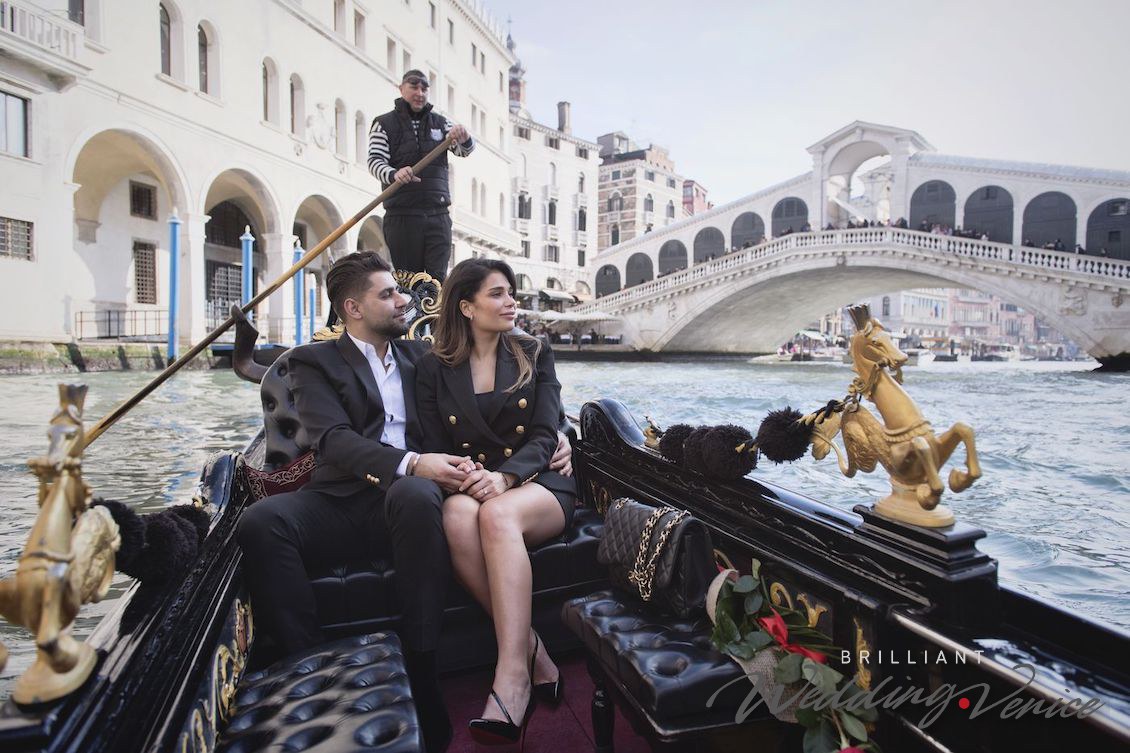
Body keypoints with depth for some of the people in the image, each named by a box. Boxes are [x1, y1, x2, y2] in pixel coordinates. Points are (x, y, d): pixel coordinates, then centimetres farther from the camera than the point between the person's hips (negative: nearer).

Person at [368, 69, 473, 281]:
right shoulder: (384, 123, 8)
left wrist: (464, 139, -20)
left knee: (438, 279, -6)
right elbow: (375, 160, -4)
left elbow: (464, 151, 5)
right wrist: (394, 174, -27)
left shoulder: (439, 123, 17)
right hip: (402, 215, -2)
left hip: (438, 215, 2)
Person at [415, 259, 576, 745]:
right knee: (458, 516, -36)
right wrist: (465, 478, -18)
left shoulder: (535, 355, 9)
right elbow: (435, 449, 5)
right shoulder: (434, 369, 9)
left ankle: (512, 678, -36)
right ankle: (532, 653, -26)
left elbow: (544, 436, -1)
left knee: (498, 514, -36)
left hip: (536, 484, 0)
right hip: (469, 484, 1)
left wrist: (505, 475, -21)